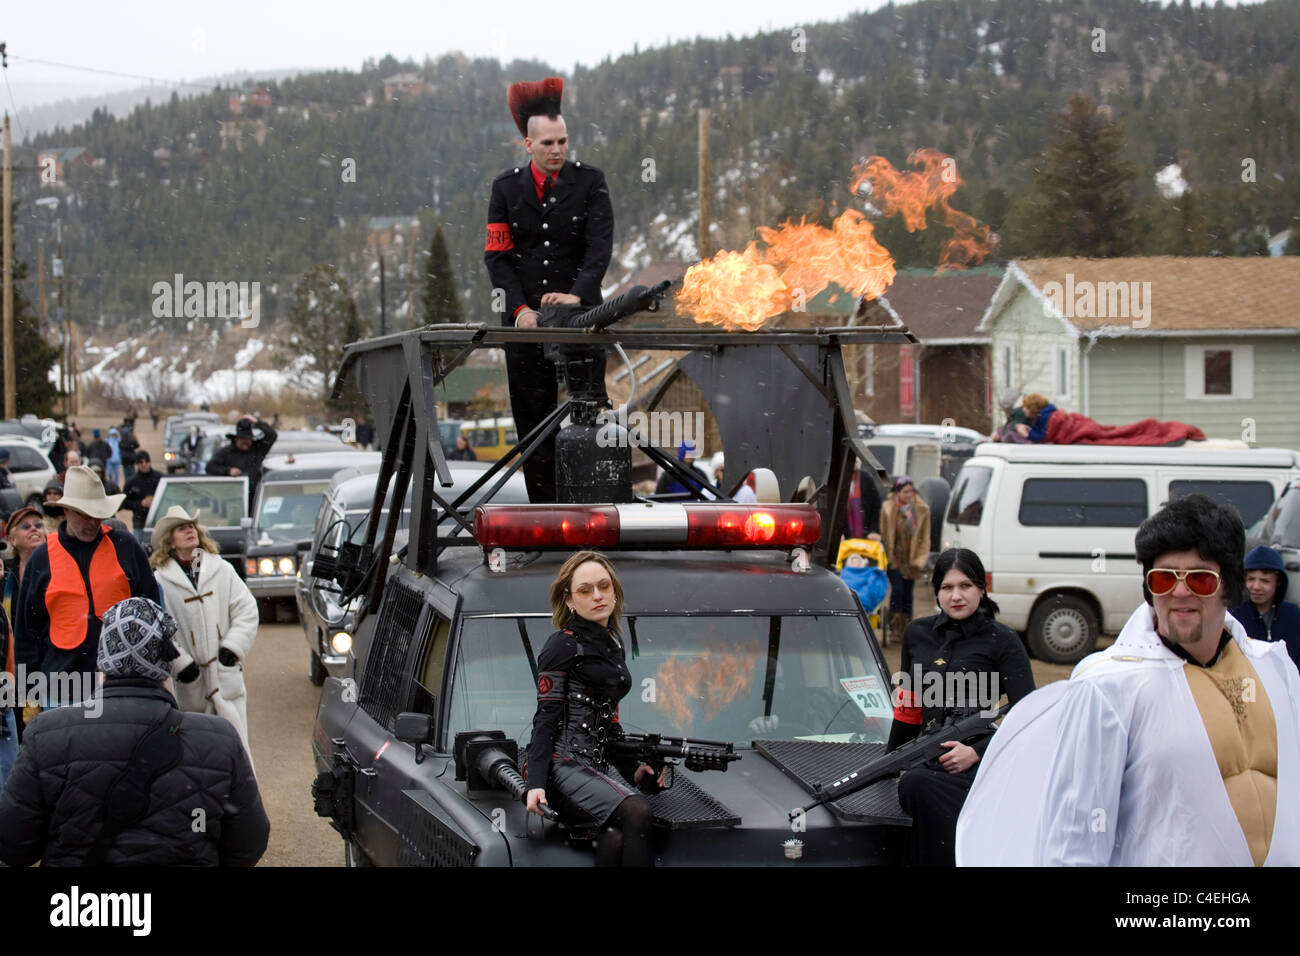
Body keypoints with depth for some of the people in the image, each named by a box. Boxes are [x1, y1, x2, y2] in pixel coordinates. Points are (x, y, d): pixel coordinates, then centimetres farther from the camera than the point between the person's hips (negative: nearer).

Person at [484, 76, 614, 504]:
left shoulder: (590, 181, 1)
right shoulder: (506, 188, 6)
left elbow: (600, 246, -9)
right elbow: (497, 256, 3)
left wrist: (578, 295, -25)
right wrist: (520, 308, -11)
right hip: (527, 318, 2)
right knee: (534, 417, 3)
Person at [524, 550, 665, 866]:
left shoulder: (614, 644, 20)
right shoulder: (563, 646, -3)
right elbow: (546, 719, -7)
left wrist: (631, 770, 21)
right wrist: (536, 783, -18)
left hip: (595, 765, 7)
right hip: (563, 764, -7)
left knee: (616, 838, -26)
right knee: (635, 812, -32)